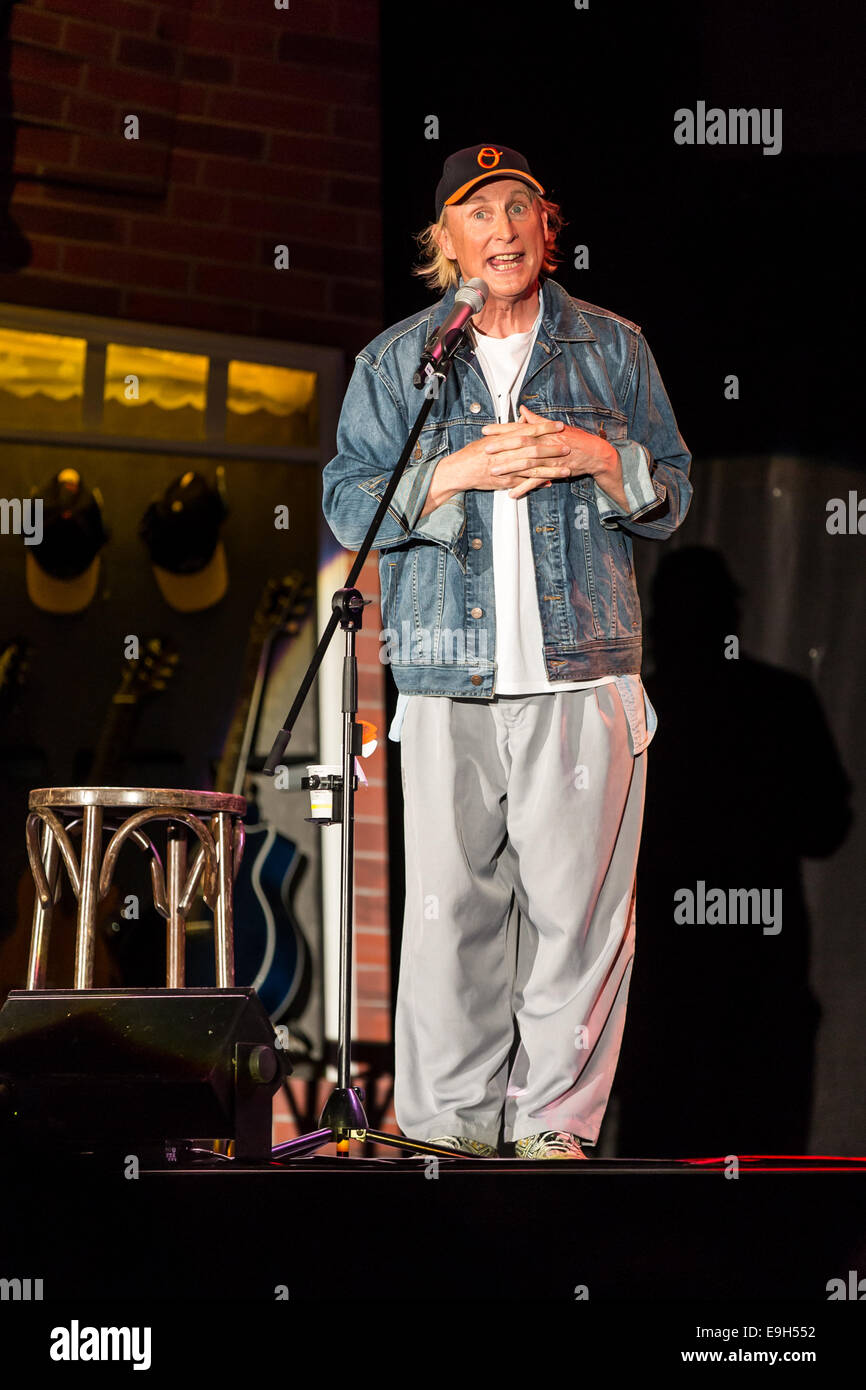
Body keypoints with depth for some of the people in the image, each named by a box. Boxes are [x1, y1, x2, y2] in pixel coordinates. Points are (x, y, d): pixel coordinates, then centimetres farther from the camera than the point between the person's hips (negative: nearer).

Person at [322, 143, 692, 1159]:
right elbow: (349, 502, 5)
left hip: (582, 673, 0)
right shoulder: (394, 361, 11)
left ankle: (553, 1120, 7)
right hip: (447, 681, 0)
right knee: (449, 904, -2)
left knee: (576, 904, -3)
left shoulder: (612, 349, 12)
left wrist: (600, 459, -7)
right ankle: (451, 1121, 8)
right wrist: (460, 471, -9)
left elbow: (674, 496, 13)